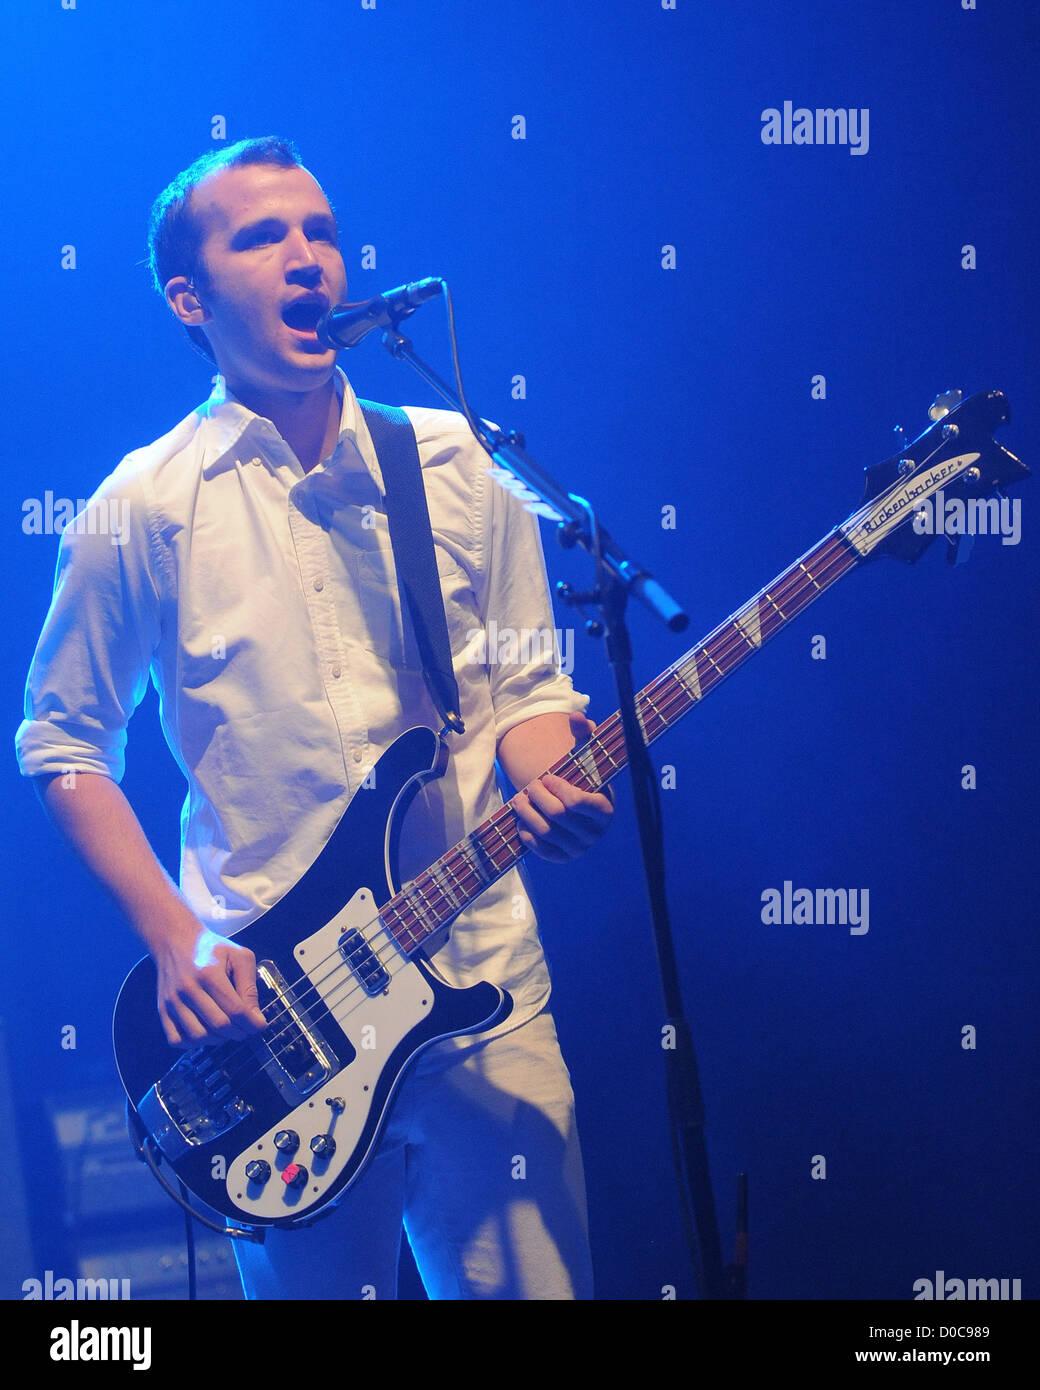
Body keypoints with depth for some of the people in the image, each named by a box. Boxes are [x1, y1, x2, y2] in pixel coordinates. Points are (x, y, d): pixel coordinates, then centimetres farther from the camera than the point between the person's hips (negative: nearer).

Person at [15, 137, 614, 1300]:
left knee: (530, 1281, 5)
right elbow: (64, 742, 5)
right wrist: (175, 940, -6)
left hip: (482, 987, 2)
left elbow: (529, 687, 12)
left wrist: (547, 783, -11)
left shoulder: (458, 465, 5)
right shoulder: (145, 506, -2)